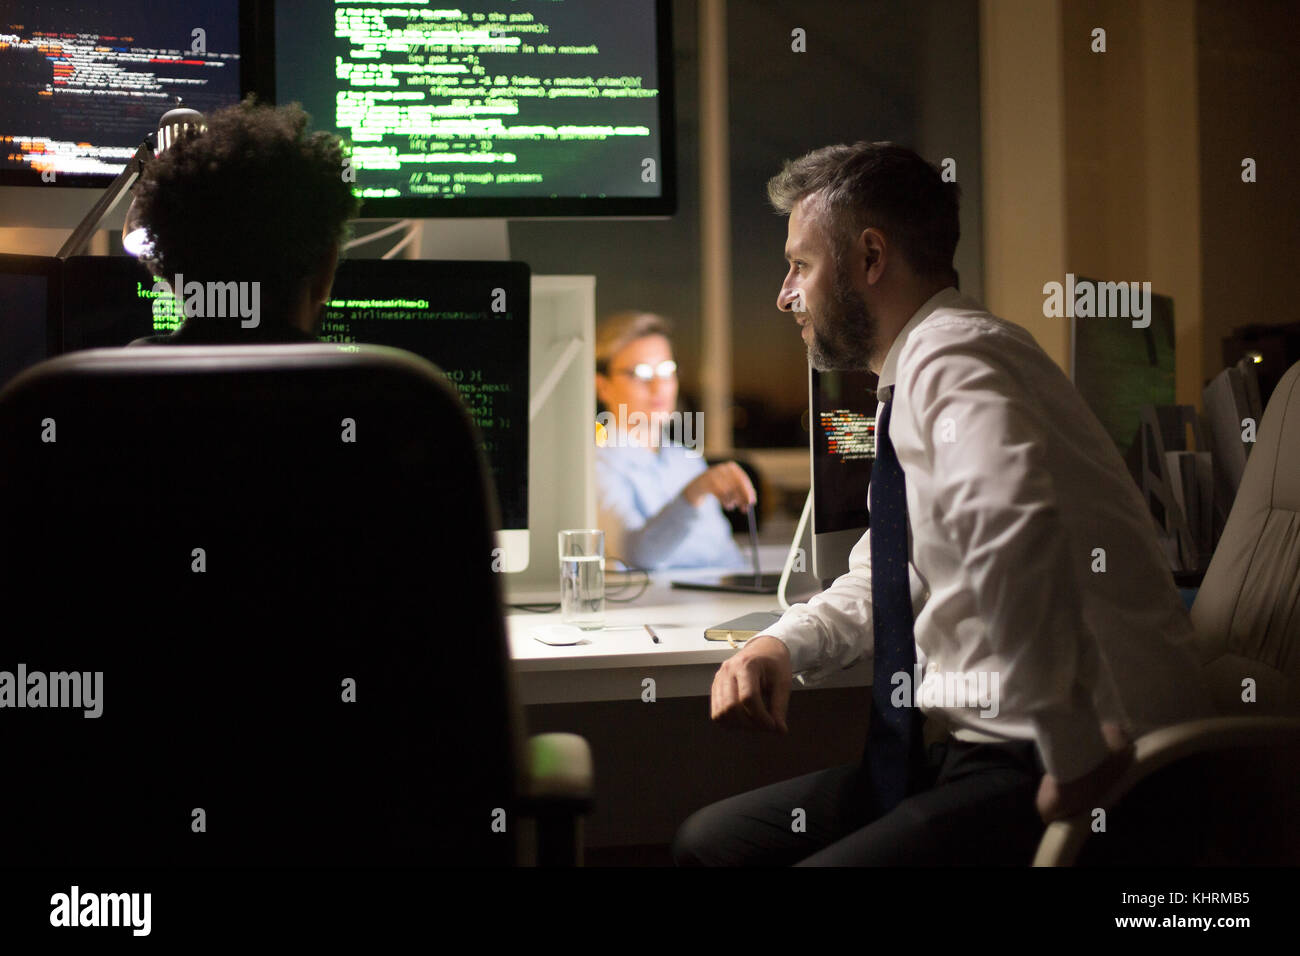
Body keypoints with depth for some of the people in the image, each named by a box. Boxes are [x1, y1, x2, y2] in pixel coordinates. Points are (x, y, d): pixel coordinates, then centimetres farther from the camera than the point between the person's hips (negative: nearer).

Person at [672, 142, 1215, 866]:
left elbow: (1010, 528, -38)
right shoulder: (915, 380, 13)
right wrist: (780, 646, 5)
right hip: (967, 747, 9)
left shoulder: (955, 359, -17)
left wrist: (1076, 758, -32)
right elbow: (878, 584, 24)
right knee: (708, 840, 10)